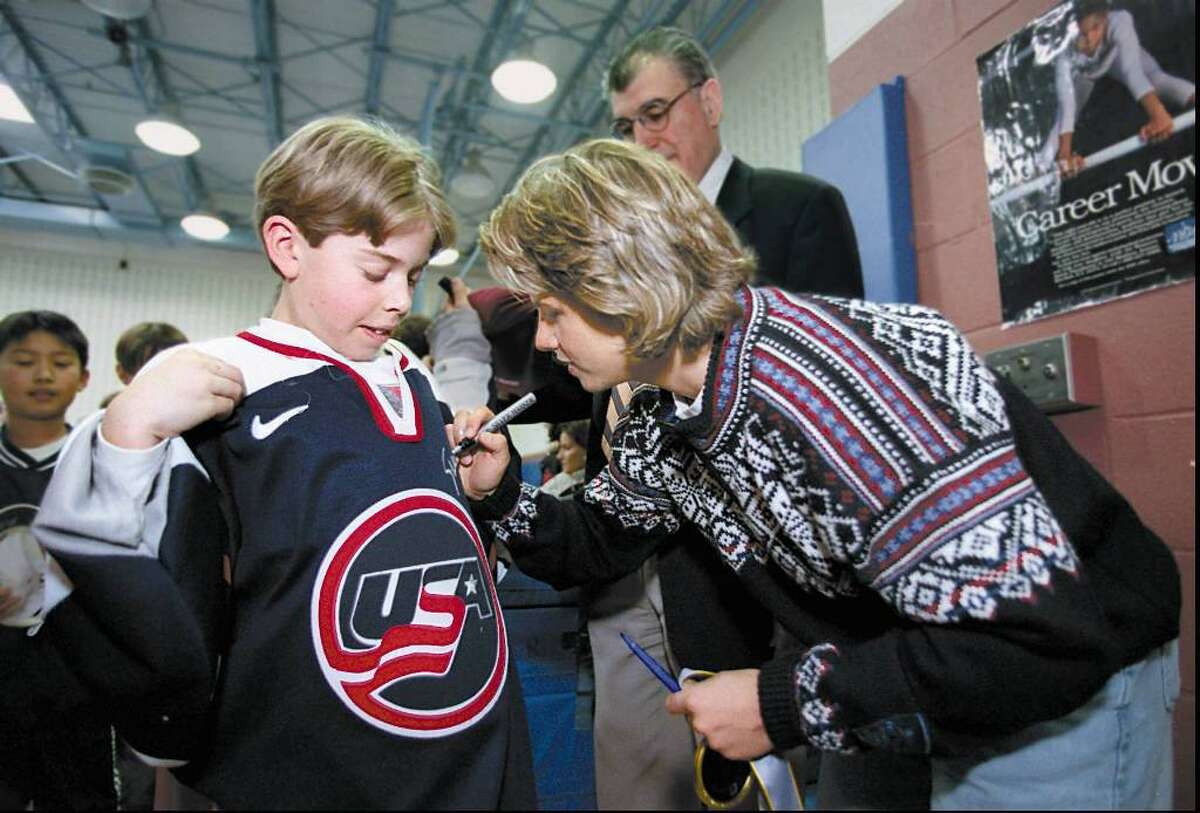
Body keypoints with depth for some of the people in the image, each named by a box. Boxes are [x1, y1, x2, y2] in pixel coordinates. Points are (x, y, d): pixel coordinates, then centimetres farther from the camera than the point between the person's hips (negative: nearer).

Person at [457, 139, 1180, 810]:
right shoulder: (658, 423, -7)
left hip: (1072, 684, -6)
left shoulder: (834, 376, -36)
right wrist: (499, 494, -10)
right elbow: (596, 545, 8)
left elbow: (1041, 640, -34)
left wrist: (784, 704, -27)